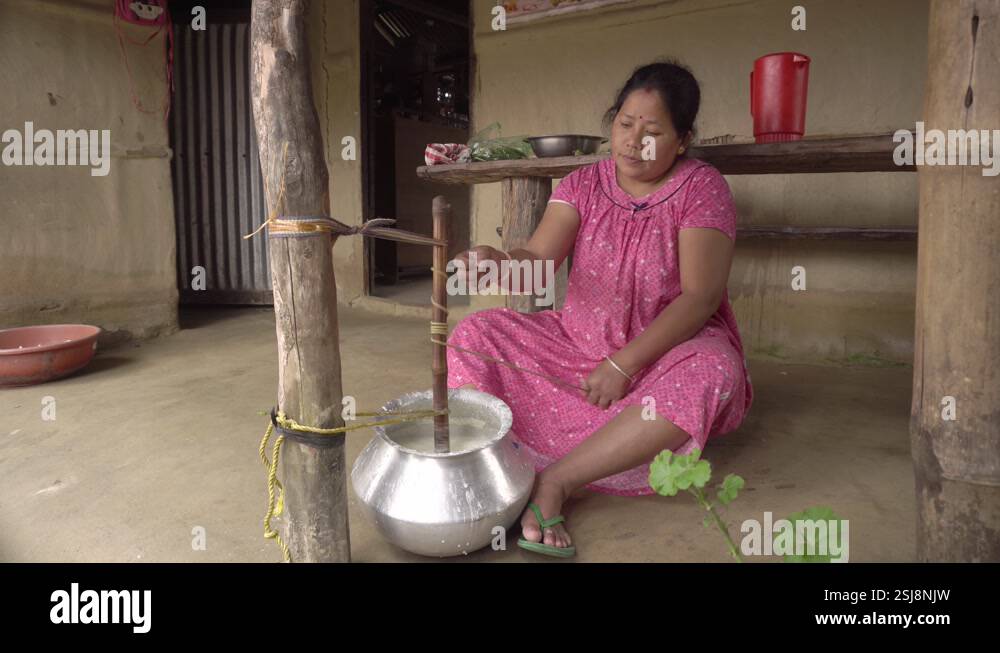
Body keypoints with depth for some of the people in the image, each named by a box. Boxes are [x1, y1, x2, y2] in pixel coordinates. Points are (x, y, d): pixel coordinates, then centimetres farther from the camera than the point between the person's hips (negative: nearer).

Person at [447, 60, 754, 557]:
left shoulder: (701, 188, -9)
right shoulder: (582, 185, 0)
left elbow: (700, 296, -18)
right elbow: (538, 262, -12)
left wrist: (624, 364, -25)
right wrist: (499, 262, -37)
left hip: (668, 347, -3)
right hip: (579, 342, 4)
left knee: (712, 374, -37)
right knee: (474, 335, -9)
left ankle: (555, 481, -33)